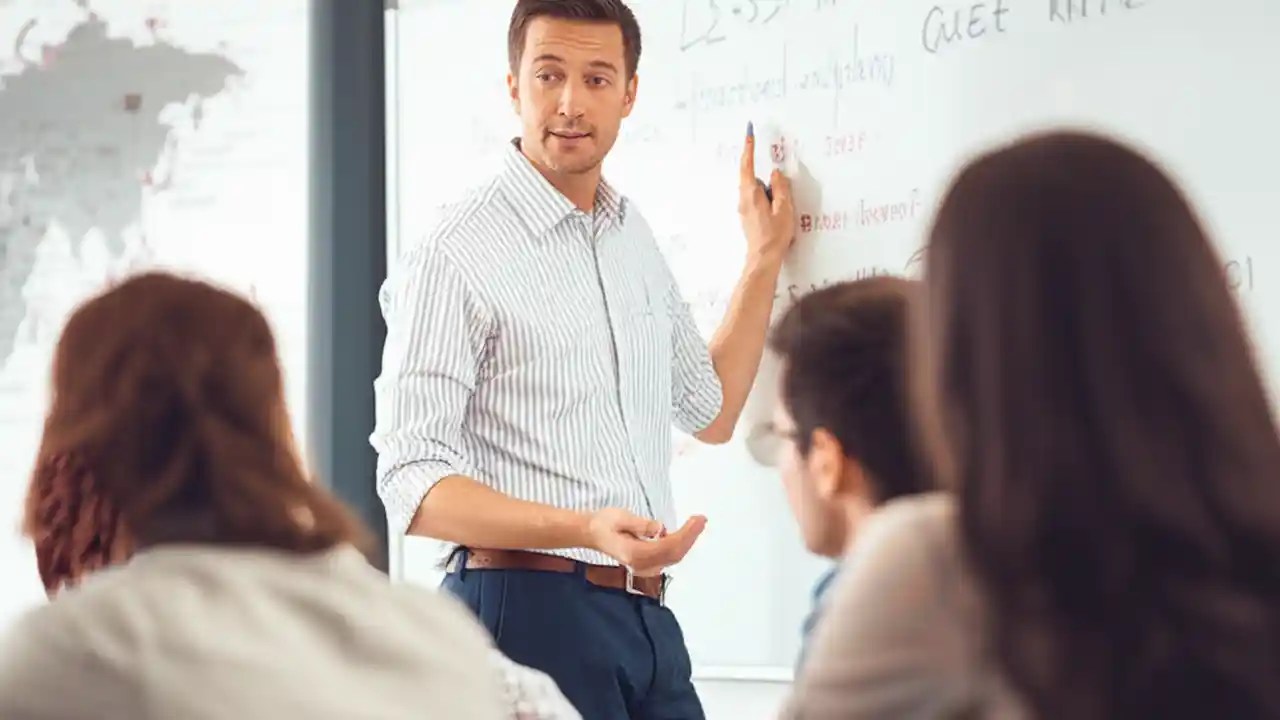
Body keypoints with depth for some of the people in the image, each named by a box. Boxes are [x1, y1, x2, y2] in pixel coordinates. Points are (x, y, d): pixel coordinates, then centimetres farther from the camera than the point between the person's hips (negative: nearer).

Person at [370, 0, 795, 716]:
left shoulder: (634, 235, 13)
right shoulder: (456, 259, -11)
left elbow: (712, 411, 24)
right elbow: (413, 487, -17)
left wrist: (766, 256, 18)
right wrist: (587, 530, -28)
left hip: (647, 615, 7)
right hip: (530, 607, -7)